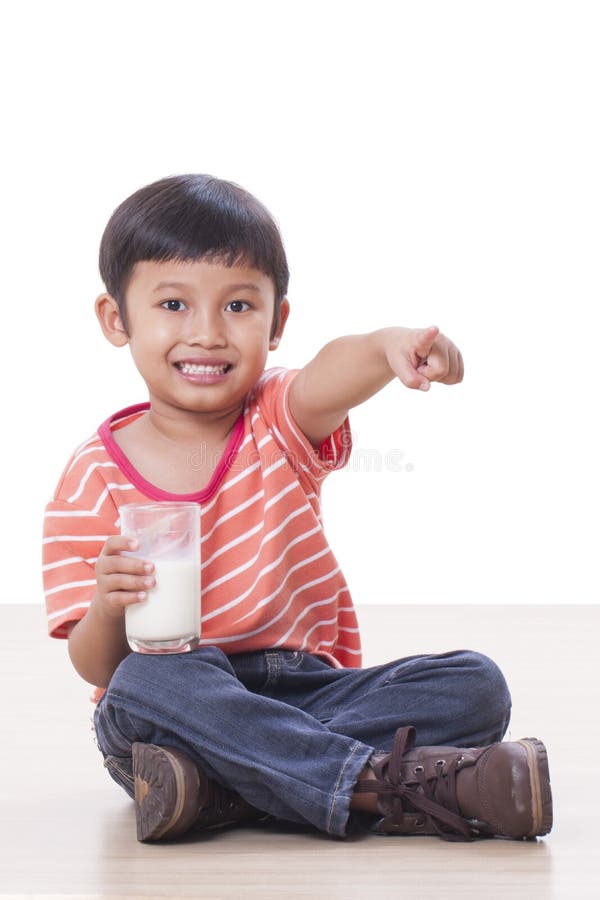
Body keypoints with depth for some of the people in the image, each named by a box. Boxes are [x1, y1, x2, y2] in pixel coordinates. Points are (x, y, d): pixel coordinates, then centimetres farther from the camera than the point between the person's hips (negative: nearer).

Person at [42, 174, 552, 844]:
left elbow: (329, 377, -26)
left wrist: (390, 346, -50)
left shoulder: (278, 424, 2)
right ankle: (390, 783, -35)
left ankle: (222, 792, -29)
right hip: (176, 706, -3)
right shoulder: (93, 479, -2)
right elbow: (95, 668, -3)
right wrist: (109, 611, -28)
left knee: (474, 686, -16)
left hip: (307, 688, 3)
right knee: (147, 684, -36)